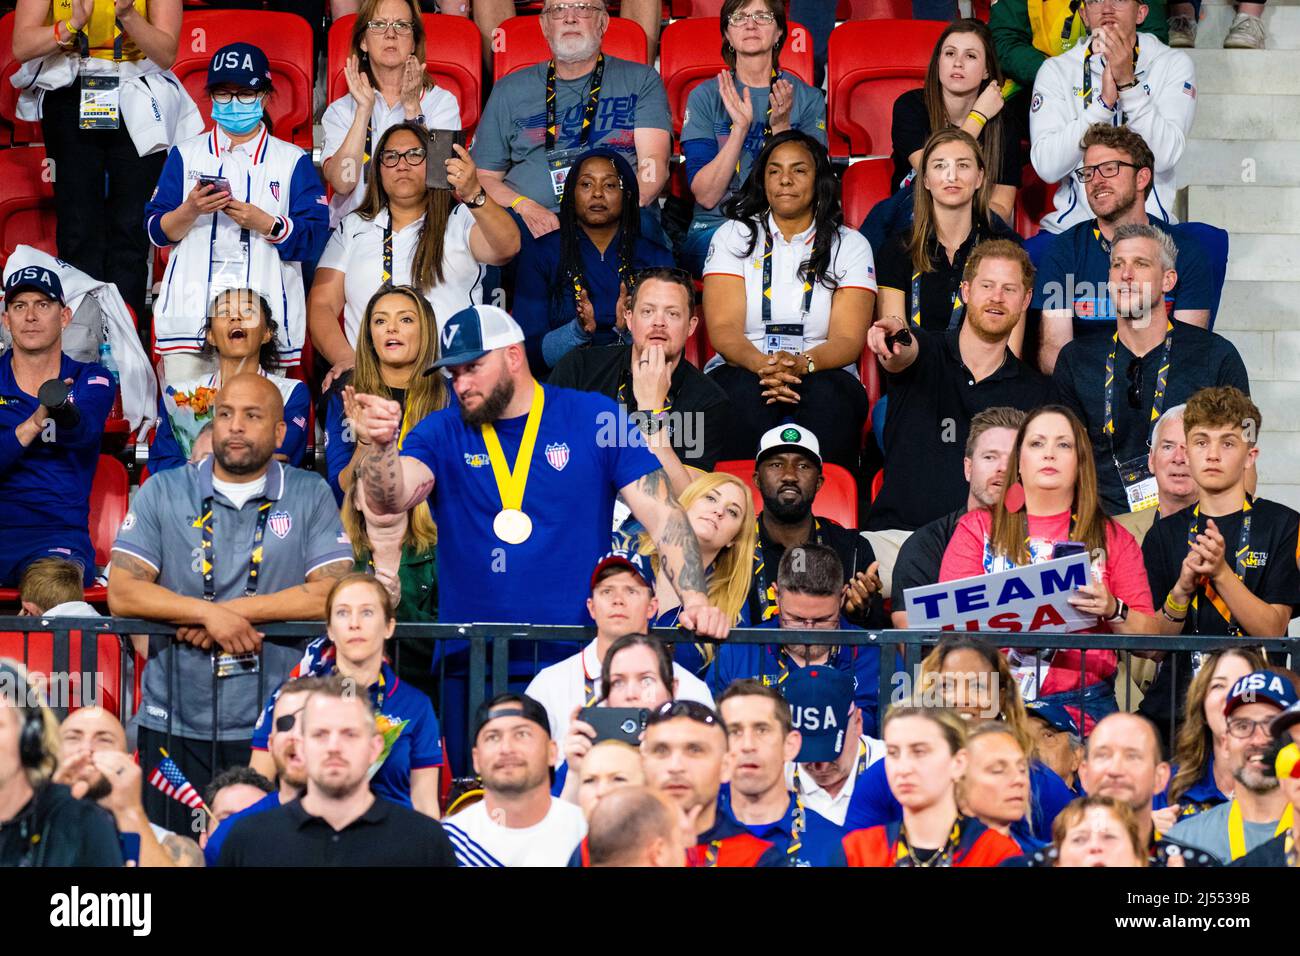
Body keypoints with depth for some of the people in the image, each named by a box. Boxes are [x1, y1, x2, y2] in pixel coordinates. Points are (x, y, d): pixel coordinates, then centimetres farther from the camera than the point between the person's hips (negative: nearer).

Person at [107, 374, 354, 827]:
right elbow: (122, 593, -3)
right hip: (174, 726, 1)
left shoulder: (310, 496, 6)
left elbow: (334, 593, -7)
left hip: (276, 726, -1)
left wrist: (236, 610, -12)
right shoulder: (162, 492, 7)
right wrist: (209, 612, -15)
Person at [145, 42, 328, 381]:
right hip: (191, 312, 1)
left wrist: (265, 223, -12)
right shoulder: (186, 155, 15)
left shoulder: (293, 161, 11)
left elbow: (314, 239, 3)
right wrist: (190, 211, -10)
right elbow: (156, 231, 9)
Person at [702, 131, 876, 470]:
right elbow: (723, 328, -1)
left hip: (822, 374, 0)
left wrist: (803, 364, -23)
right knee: (745, 393, -36)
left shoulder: (850, 245, 12)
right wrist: (761, 364, -24)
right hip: (742, 370, 0)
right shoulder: (734, 236, 12)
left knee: (826, 395, -35)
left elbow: (848, 339, 0)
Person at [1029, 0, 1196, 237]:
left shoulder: (1174, 64, 4)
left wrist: (1127, 82, -18)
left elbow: (1164, 157, -10)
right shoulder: (1055, 70, 5)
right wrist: (1104, 100, -16)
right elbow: (1047, 166, -8)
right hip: (1072, 227, 1)